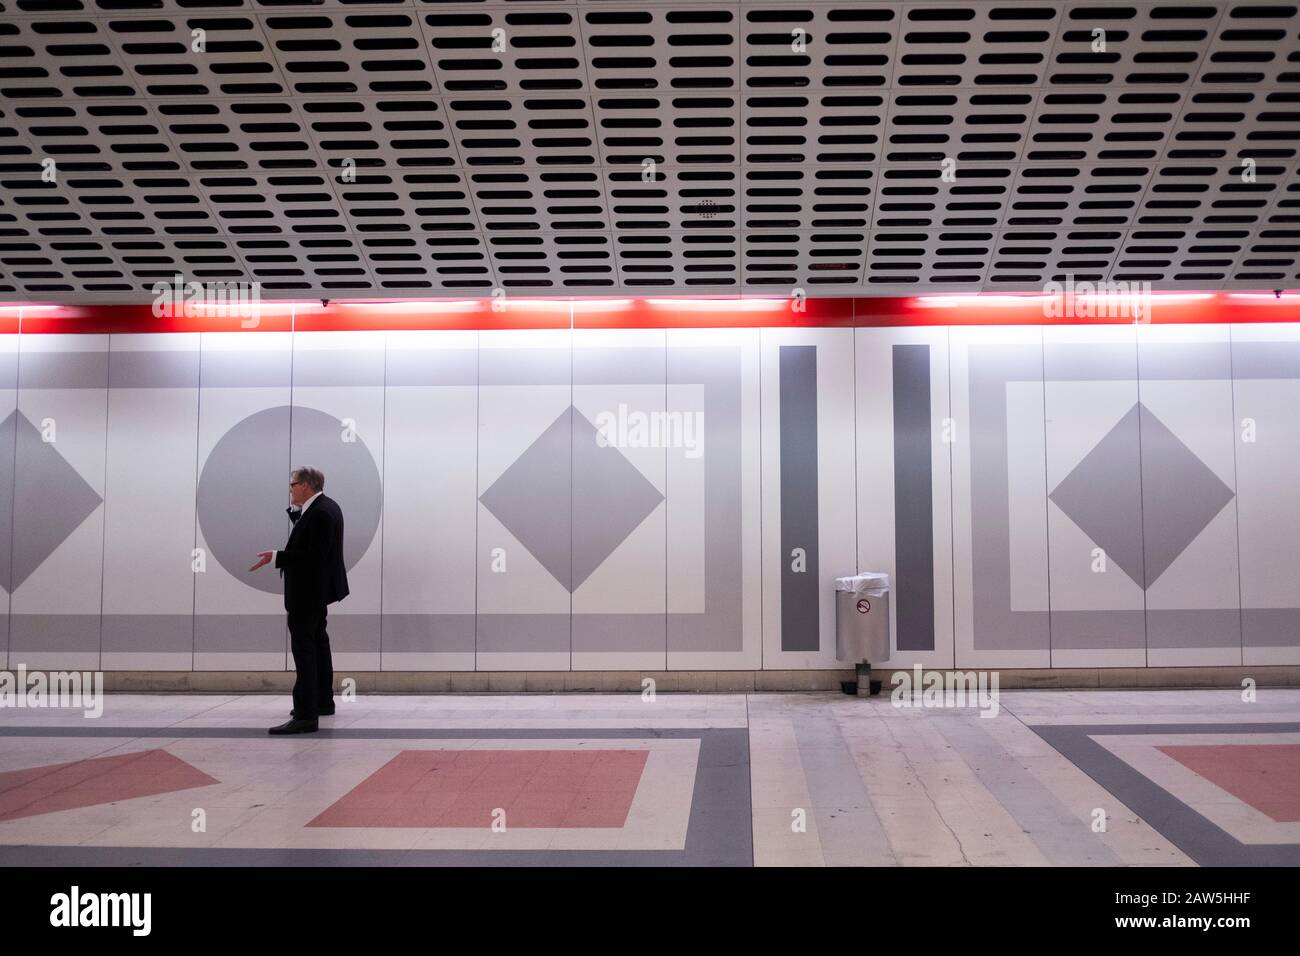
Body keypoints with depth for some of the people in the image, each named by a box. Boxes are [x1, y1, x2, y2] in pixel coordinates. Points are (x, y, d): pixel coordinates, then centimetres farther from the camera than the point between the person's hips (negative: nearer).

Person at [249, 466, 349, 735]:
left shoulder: (321, 512, -22)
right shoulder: (324, 505, 9)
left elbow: (315, 556, -26)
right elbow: (306, 533, 16)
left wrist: (277, 557, -27)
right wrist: (295, 508, 6)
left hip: (308, 591, -11)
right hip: (316, 589, 11)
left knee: (303, 647, -11)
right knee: (317, 642, 20)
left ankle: (306, 715, -13)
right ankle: (323, 701, 32)